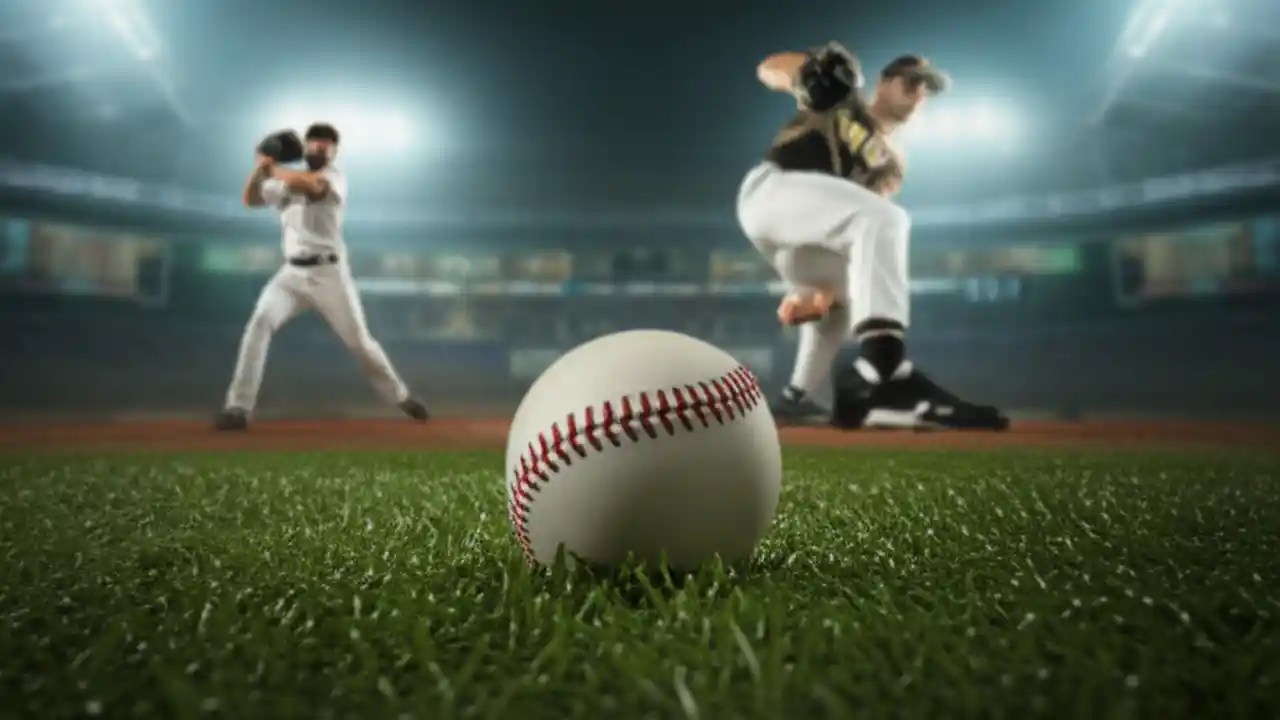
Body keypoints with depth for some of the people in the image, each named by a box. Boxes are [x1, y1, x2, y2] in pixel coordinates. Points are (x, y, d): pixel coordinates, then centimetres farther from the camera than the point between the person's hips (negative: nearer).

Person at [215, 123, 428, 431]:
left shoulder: (335, 176, 0)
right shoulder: (286, 182, 14)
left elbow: (311, 185, -21)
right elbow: (250, 199, 5)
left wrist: (273, 170, -9)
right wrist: (259, 168, -9)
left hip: (329, 272, -3)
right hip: (292, 272, 3)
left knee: (358, 339, 2)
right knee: (259, 325, -18)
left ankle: (400, 395, 22)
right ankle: (239, 407, -16)